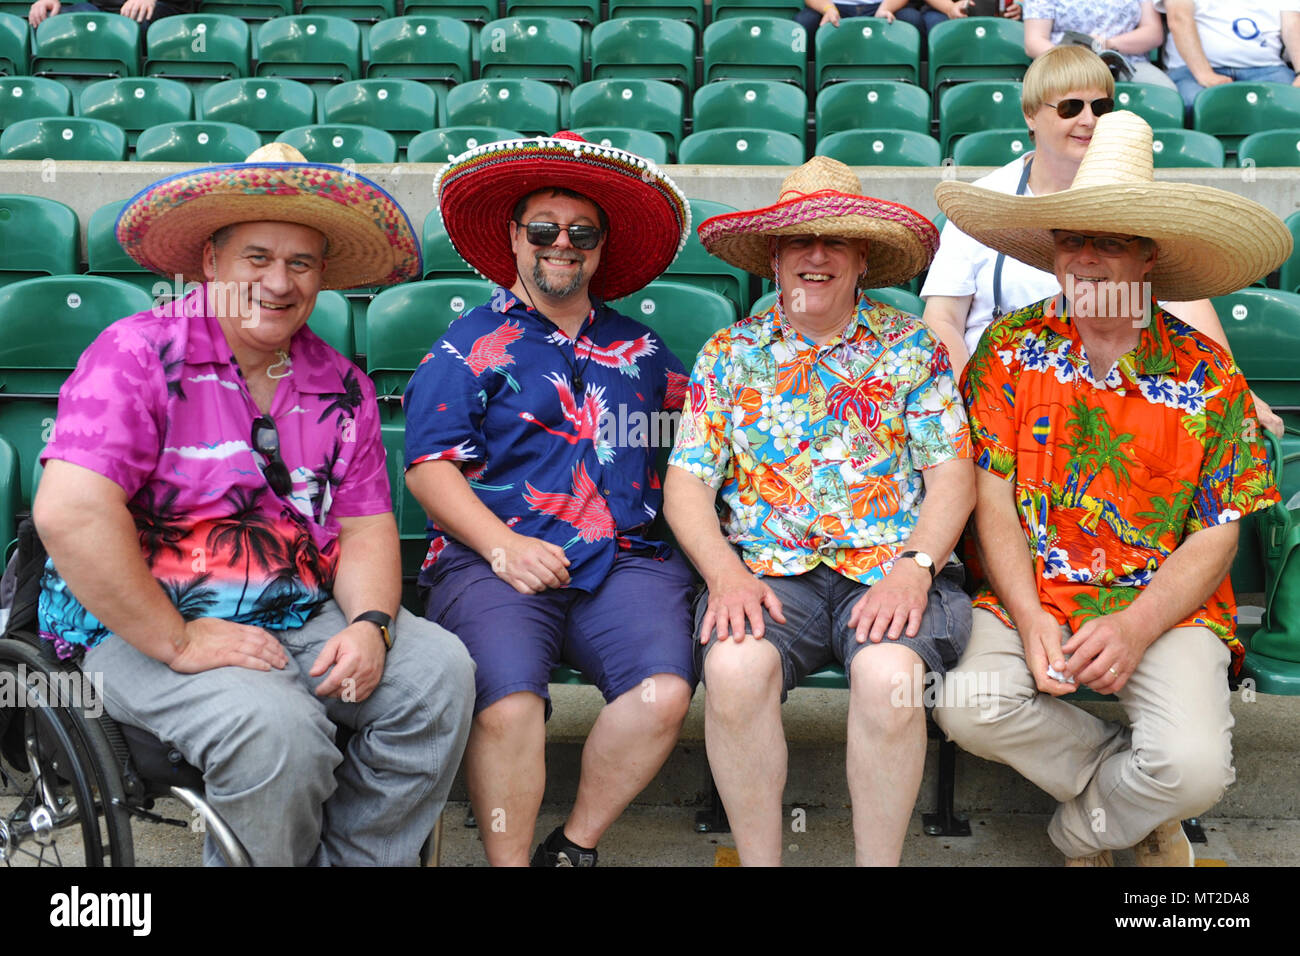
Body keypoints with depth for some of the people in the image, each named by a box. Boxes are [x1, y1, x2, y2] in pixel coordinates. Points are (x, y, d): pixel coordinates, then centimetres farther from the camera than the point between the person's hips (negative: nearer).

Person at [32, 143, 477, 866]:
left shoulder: (342, 386, 10)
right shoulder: (142, 353, -9)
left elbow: (366, 526, 9)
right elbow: (70, 509, -21)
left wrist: (371, 624, -12)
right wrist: (176, 643, -20)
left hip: (302, 617, 6)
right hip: (143, 628, -5)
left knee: (439, 671, -16)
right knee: (278, 730, -31)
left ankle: (351, 860, 1)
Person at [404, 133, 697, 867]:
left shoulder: (638, 347, 24)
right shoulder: (472, 345, 12)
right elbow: (429, 466, 2)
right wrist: (502, 546, -12)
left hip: (624, 562, 3)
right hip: (494, 560, -3)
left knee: (665, 690, -25)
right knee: (508, 703, -31)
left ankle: (576, 845, -2)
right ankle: (509, 860, -7)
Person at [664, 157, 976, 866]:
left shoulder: (913, 346, 11)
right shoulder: (729, 352, 13)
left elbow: (952, 473, 5)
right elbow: (686, 482, 7)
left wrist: (914, 566, -12)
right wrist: (725, 572, -11)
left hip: (890, 568, 0)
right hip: (767, 570, 1)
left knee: (888, 674, -32)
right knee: (734, 668, -30)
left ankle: (879, 862, -10)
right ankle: (758, 860, -10)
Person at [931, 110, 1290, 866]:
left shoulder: (1206, 373, 0)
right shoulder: (1010, 349, 2)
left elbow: (1216, 538, 0)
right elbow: (994, 498, -2)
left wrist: (1134, 629, -16)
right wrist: (1030, 618, -16)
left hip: (1165, 605, 0)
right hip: (1028, 594, 1)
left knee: (1194, 767, -25)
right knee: (968, 706, -28)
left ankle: (1083, 829, 12)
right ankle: (1136, 813, 1)